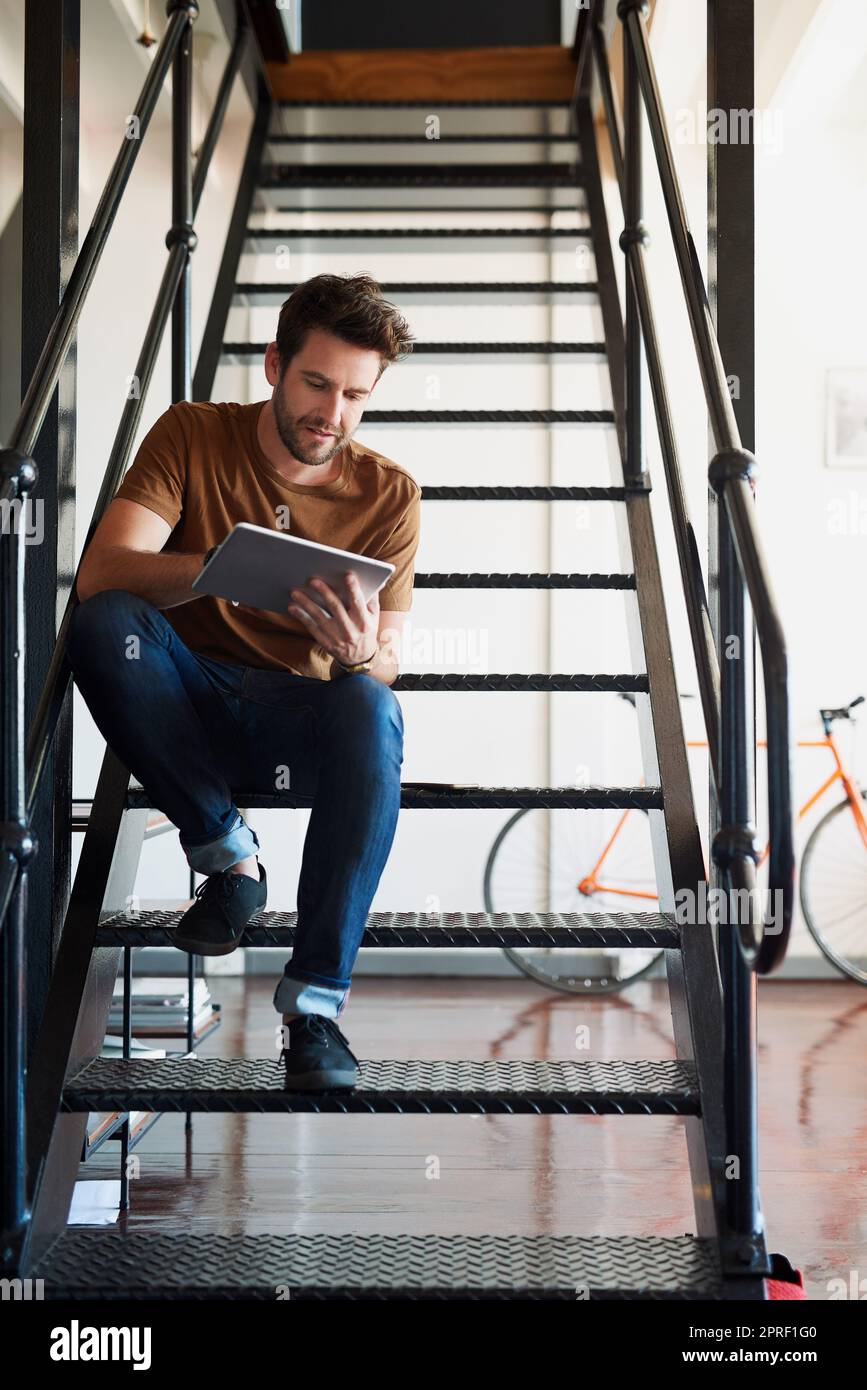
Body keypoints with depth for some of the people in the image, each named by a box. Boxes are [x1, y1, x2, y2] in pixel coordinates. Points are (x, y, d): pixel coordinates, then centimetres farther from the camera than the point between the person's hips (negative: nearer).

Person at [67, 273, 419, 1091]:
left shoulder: (388, 494, 0)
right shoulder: (194, 435, -3)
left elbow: (386, 666, -5)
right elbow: (99, 576, -17)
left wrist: (360, 652, -31)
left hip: (304, 718, 0)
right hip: (191, 707, 0)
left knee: (369, 709, -35)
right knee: (105, 625, -31)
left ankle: (315, 1000, -33)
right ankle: (226, 855, -14)